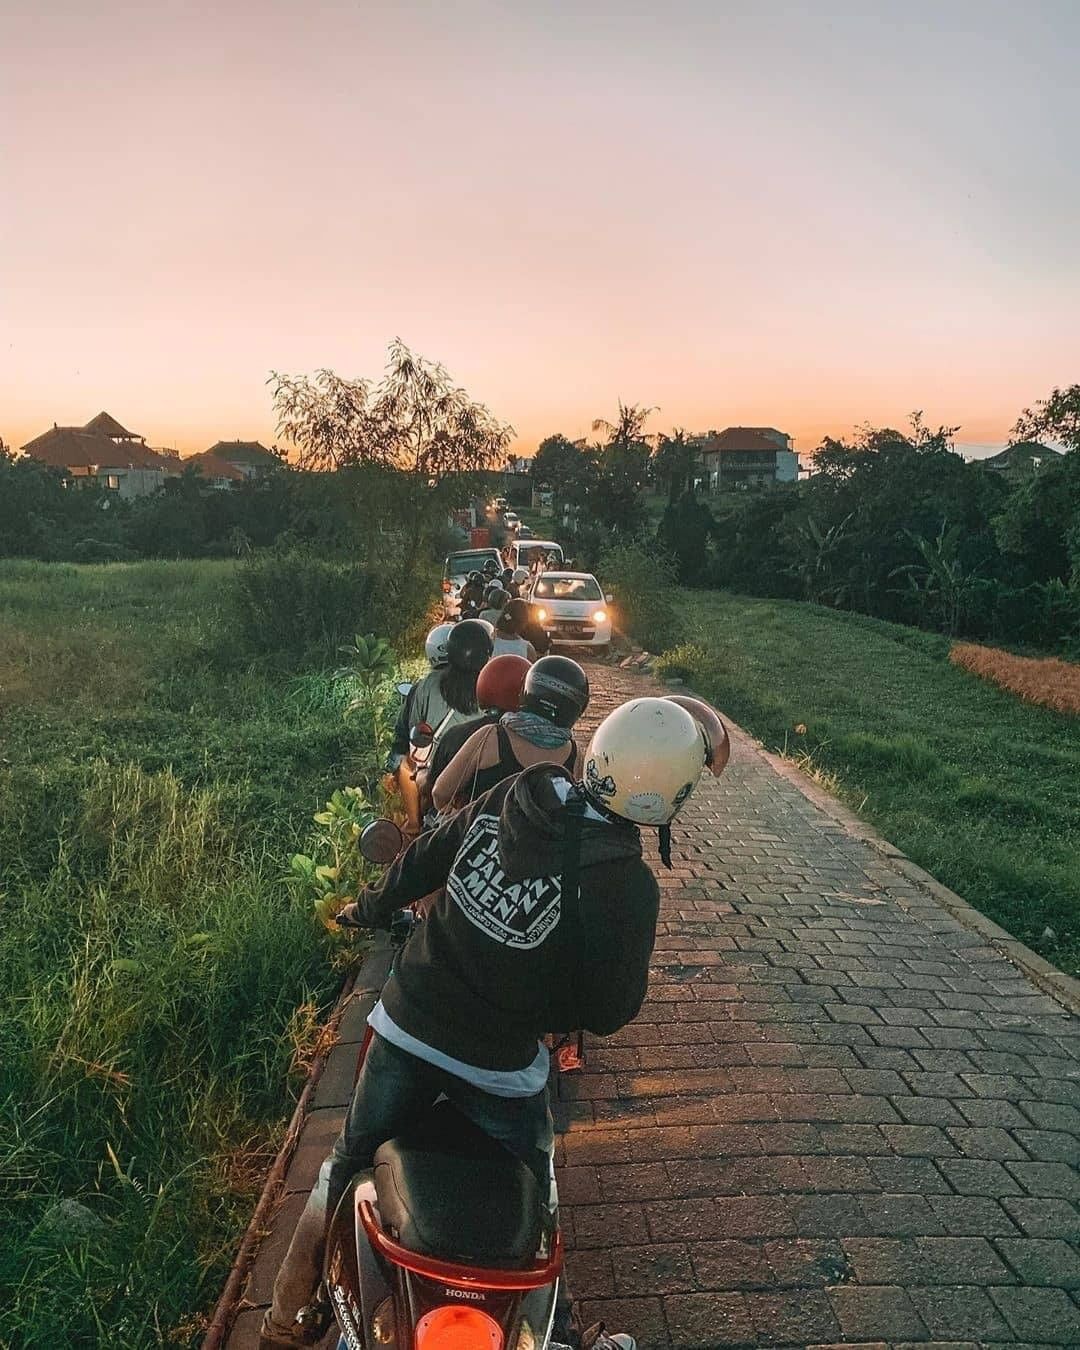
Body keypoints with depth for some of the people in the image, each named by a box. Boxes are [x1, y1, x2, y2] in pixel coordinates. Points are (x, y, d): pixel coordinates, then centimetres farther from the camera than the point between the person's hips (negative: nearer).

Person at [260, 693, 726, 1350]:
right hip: (498, 1065, -3)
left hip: (406, 1022, 4)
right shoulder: (627, 884, -23)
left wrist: (372, 908, 21)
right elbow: (609, 1011, -13)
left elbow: (425, 857, 4)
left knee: (348, 1163, 25)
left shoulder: (512, 795, -10)